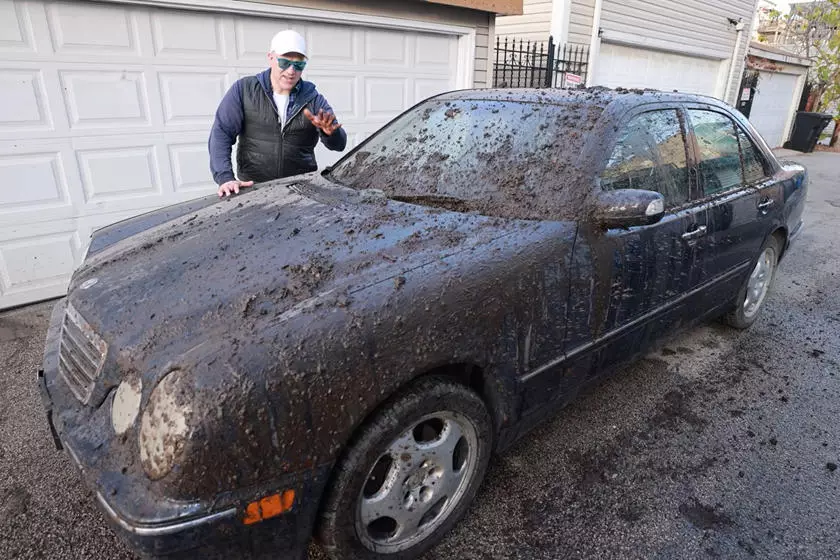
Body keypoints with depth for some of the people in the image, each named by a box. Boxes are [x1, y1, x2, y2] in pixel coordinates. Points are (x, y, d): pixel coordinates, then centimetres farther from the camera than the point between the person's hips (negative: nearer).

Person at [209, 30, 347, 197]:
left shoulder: (312, 98, 7)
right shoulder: (244, 90, 3)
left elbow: (340, 144, -1)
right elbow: (221, 134, -3)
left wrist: (330, 133, -26)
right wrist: (225, 177, -18)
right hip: (253, 189, -2)